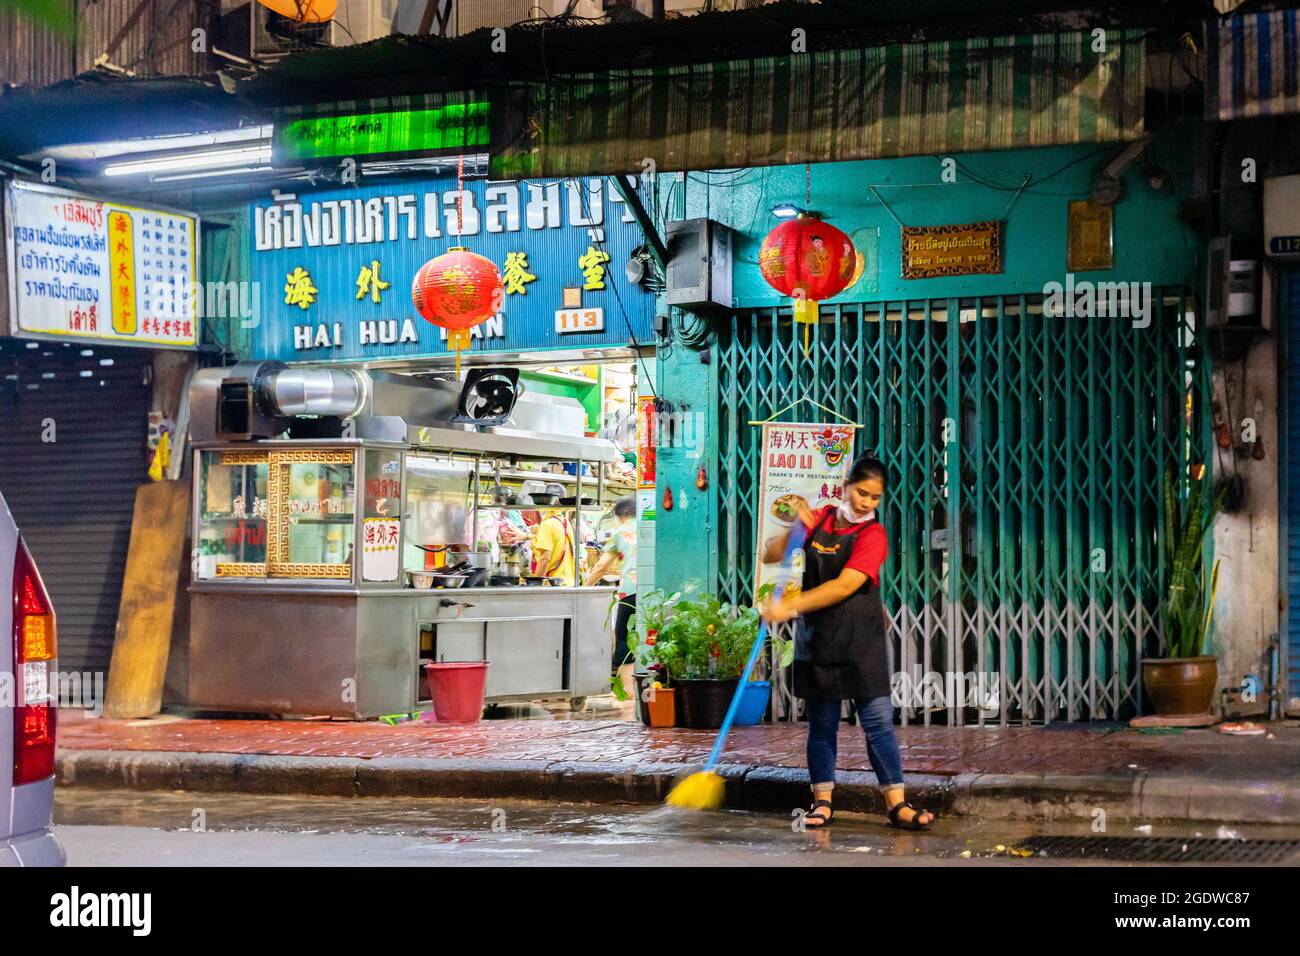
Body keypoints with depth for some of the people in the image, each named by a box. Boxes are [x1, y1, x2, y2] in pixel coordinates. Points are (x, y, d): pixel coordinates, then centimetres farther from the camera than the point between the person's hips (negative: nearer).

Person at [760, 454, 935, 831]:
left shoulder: (873, 534, -7)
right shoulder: (818, 520, 7)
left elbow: (844, 586, -18)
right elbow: (770, 555, 8)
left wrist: (790, 606, -22)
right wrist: (795, 527, -9)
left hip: (860, 641, -3)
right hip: (817, 640, 3)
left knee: (878, 721, -5)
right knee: (821, 724, 8)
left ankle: (898, 805, -3)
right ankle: (822, 802, 15)